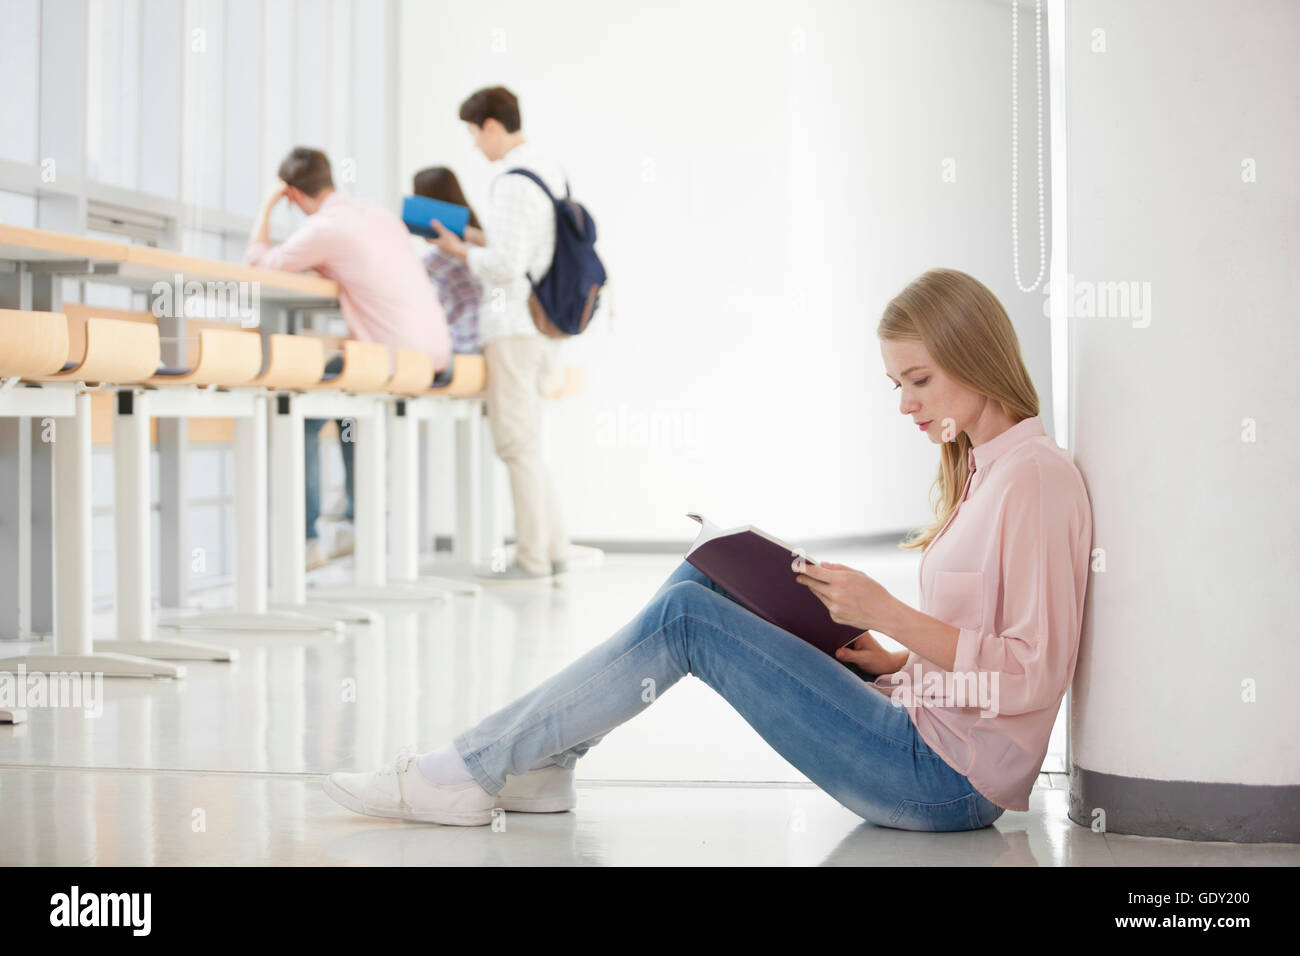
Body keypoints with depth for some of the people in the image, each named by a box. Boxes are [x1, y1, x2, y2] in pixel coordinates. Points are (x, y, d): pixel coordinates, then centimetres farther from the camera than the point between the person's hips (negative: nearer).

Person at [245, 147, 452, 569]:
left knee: (303, 417, 4)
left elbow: (259, 262, 1)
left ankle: (307, 541, 0)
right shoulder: (380, 214, 14)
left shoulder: (325, 229, -11)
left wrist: (267, 206, 11)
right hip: (437, 352, 8)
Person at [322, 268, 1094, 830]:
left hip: (949, 779, -9)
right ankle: (538, 763, 2)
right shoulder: (982, 467, 15)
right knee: (703, 578, 3)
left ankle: (469, 773, -7)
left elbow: (1034, 676, -20)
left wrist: (890, 615, -21)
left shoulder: (1036, 475, -14)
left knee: (687, 617, -14)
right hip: (923, 731, 9)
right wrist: (893, 660, 3)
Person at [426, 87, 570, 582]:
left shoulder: (513, 182, -16)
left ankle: (532, 556, 0)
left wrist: (461, 250, -5)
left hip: (511, 327, -10)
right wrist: (479, 239, 18)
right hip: (540, 326, 10)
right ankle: (552, 546, 19)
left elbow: (506, 266, -21)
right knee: (527, 443, 16)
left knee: (518, 444, -4)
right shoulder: (549, 171, 14)